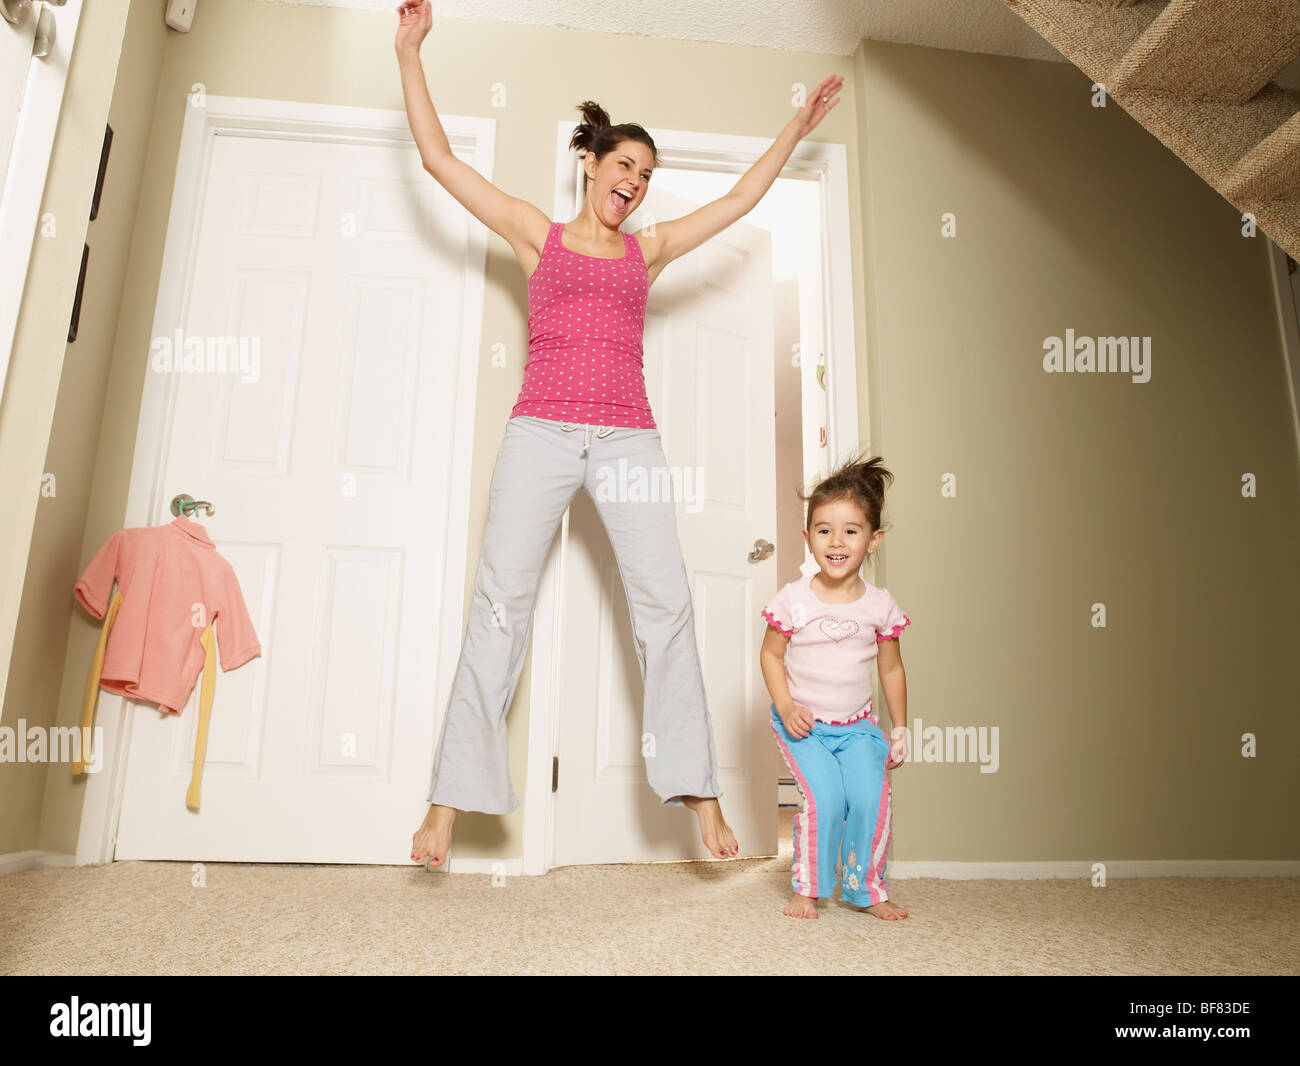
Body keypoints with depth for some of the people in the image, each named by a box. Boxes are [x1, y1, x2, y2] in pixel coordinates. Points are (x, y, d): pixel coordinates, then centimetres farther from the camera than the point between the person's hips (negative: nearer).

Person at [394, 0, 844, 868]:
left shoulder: (649, 250, 22)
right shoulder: (536, 235, 16)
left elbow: (741, 198, 29)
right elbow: (438, 157, 17)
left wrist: (798, 128, 34)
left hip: (628, 438, 2)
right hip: (542, 431, -2)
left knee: (666, 602, -9)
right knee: (501, 604, -8)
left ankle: (699, 793, -4)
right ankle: (452, 798, -2)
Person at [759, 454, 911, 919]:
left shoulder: (880, 604, -4)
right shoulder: (793, 598, -11)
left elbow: (891, 669, 8)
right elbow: (771, 655, -1)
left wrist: (900, 729, 10)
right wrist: (786, 707, -12)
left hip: (858, 726, 2)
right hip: (802, 724, -2)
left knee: (872, 798, -13)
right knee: (824, 798, -17)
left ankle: (867, 888, 13)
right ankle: (807, 888, 7)